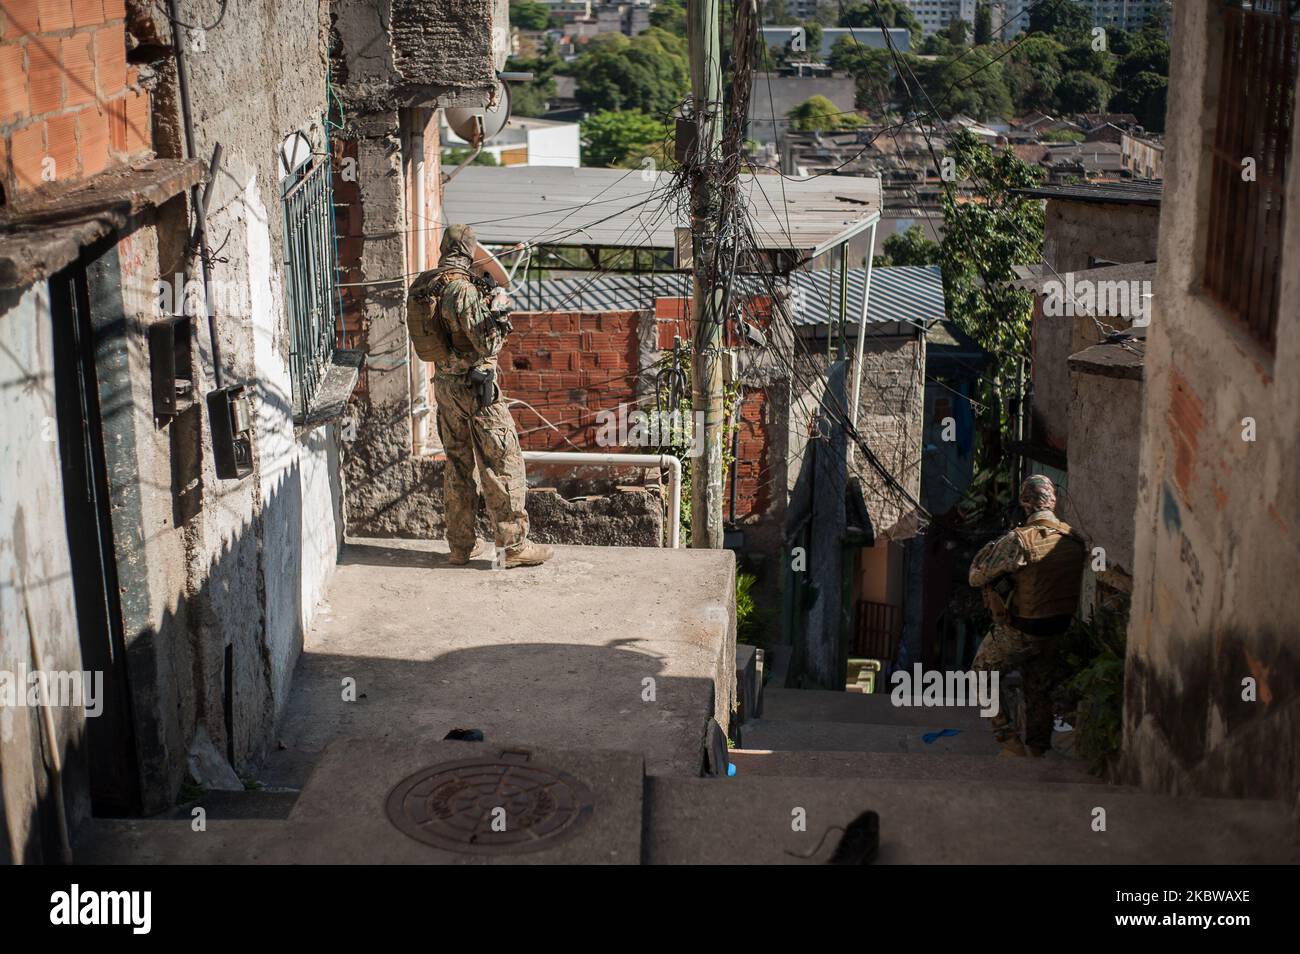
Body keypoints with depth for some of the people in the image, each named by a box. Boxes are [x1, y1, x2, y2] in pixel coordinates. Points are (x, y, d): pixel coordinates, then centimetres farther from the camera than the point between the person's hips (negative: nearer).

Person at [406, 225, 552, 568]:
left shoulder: (422, 286, 6)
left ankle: (462, 544, 19)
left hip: (445, 384, 8)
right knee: (503, 463, -1)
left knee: (458, 464, 14)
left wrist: (484, 307, 16)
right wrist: (498, 308, -4)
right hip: (475, 385, -8)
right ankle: (514, 544, 1)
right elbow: (487, 344, -19)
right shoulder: (463, 289, -20)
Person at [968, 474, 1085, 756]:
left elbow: (977, 578, -15)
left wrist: (986, 551, 1)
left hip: (1016, 633, -5)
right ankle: (1039, 749, 27)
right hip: (1053, 634, 5)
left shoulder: (1018, 540, -23)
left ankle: (1010, 740, 8)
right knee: (1040, 691, 20)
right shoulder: (1075, 539, -5)